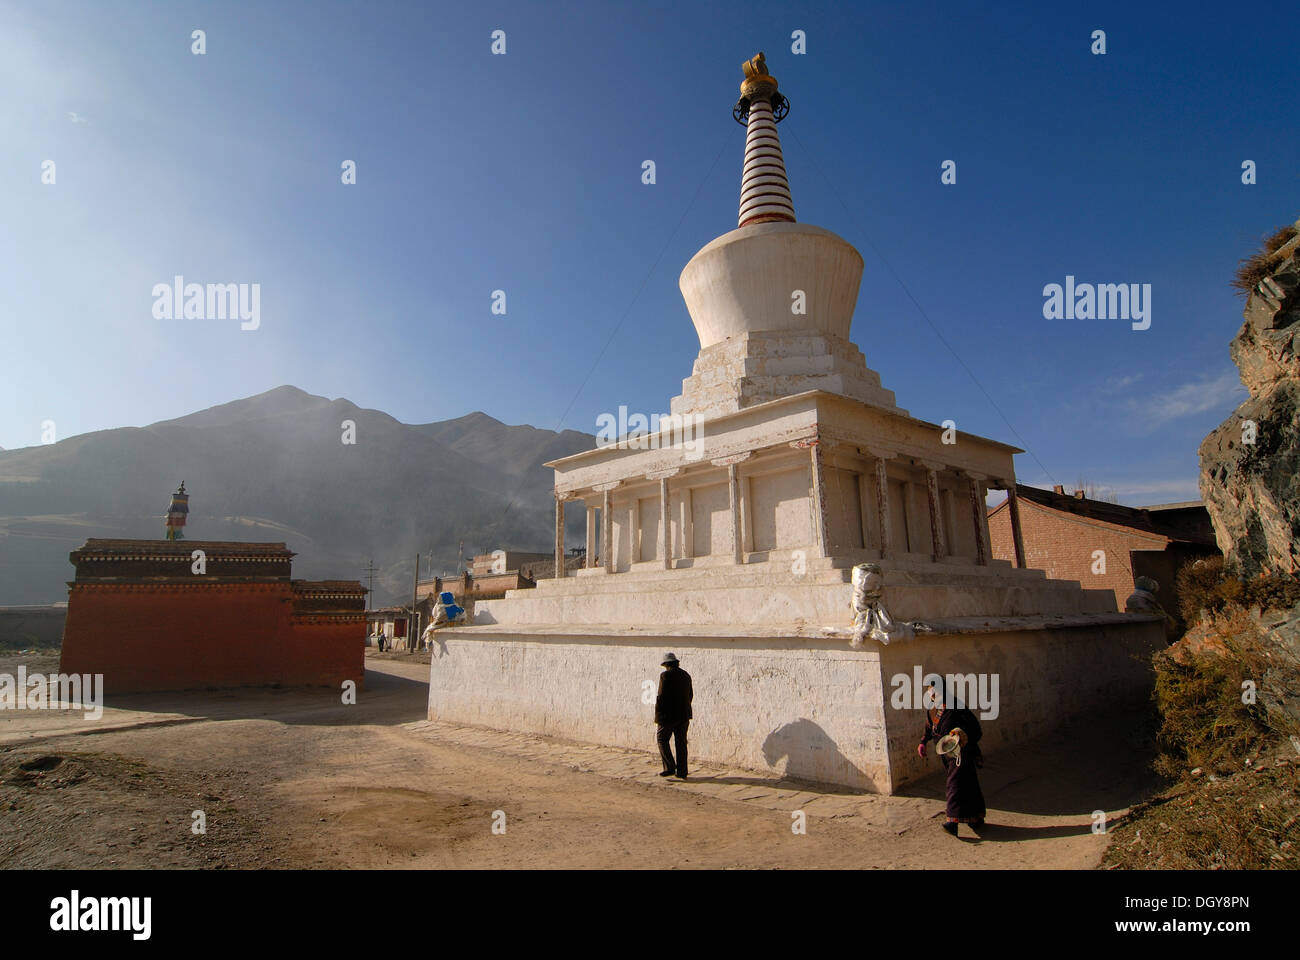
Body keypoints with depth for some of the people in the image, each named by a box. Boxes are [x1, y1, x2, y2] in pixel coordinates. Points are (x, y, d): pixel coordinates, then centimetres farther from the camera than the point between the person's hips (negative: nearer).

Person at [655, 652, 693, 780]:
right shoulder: (686, 675, 9)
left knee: (662, 740, 6)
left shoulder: (665, 675, -11)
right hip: (684, 715, 6)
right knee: (681, 743, 10)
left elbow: (662, 696, -14)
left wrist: (657, 714, -5)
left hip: (668, 715, -6)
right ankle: (682, 772, 11)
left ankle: (670, 768, -3)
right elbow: (690, 695, 13)